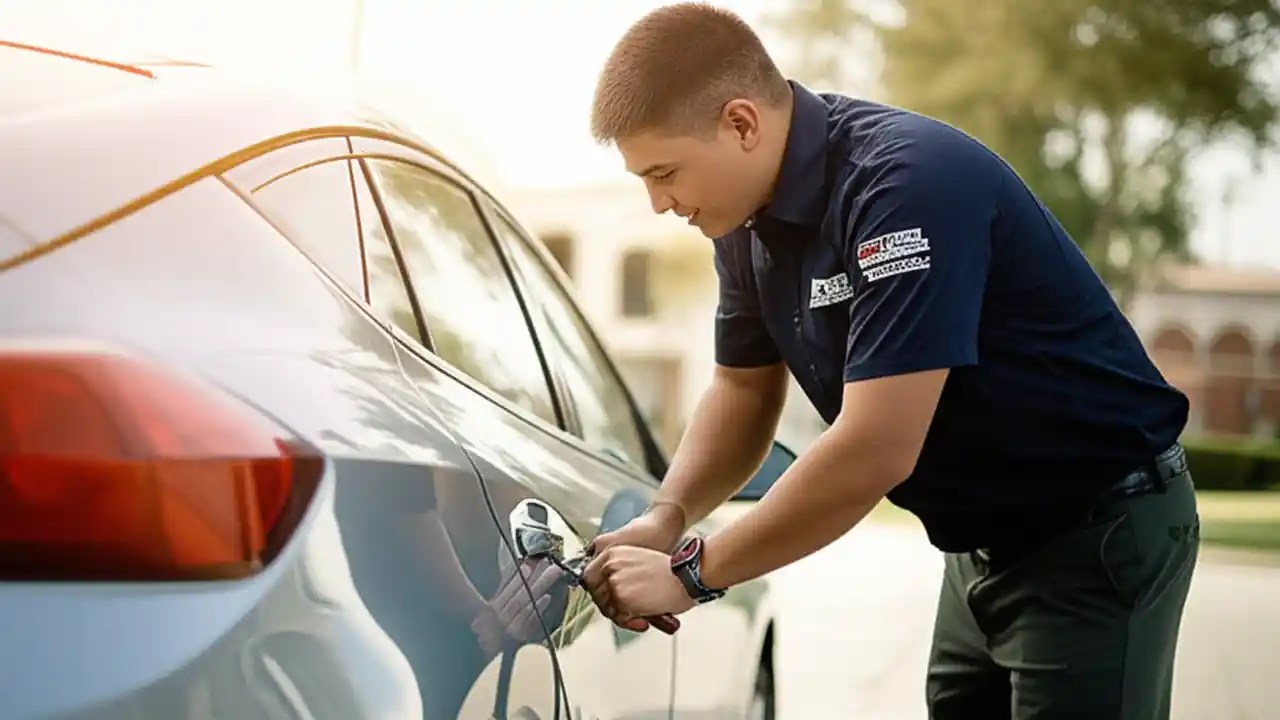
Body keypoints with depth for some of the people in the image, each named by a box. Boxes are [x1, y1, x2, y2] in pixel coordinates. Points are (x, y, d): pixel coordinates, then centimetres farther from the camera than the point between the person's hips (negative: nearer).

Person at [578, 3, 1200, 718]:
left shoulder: (907, 183, -28)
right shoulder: (752, 215, -1)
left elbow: (874, 451, -32)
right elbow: (743, 388, 9)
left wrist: (693, 573, -24)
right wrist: (668, 514, -10)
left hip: (1101, 532, -8)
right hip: (985, 543, 8)